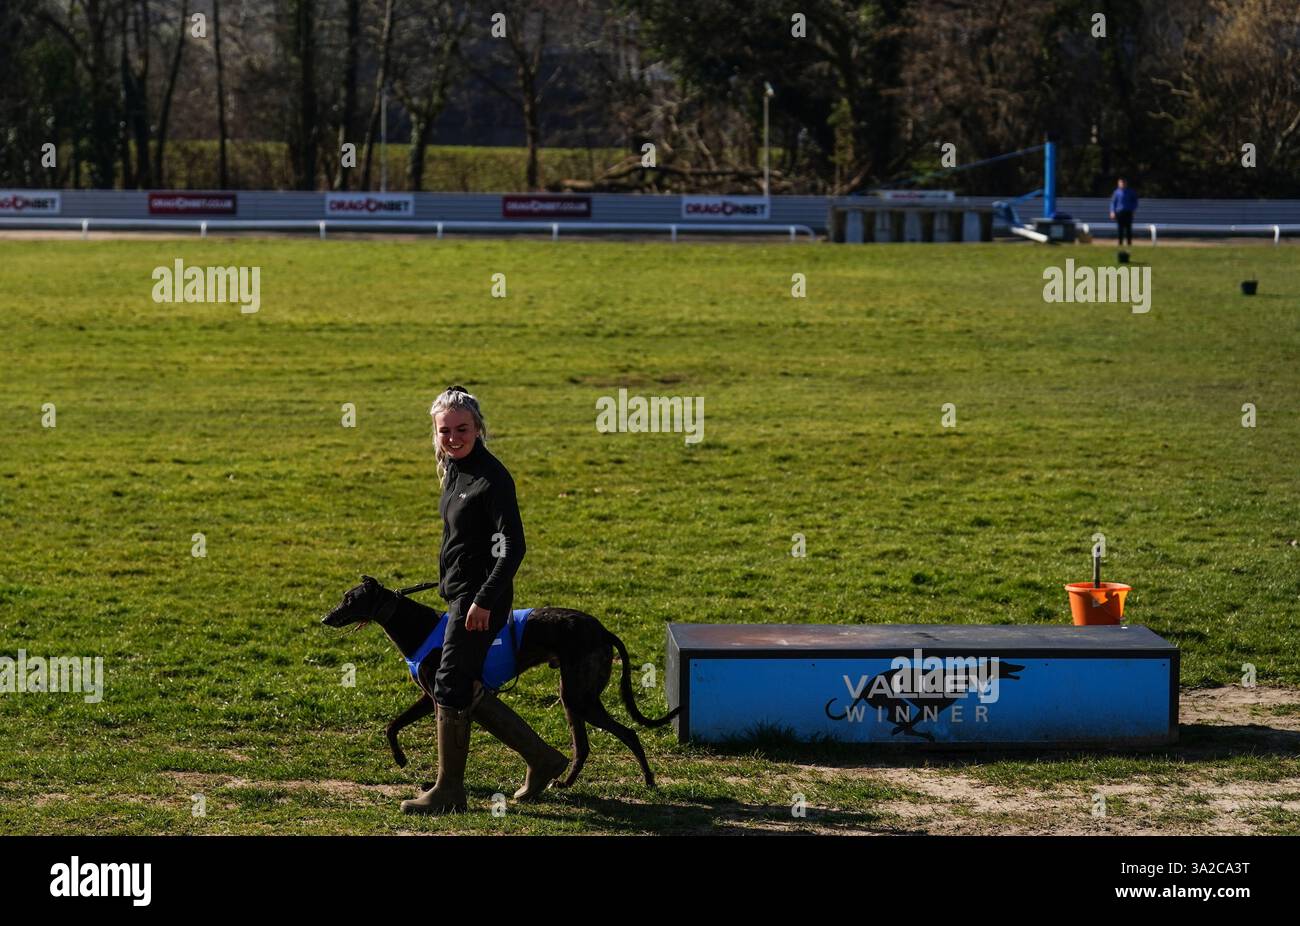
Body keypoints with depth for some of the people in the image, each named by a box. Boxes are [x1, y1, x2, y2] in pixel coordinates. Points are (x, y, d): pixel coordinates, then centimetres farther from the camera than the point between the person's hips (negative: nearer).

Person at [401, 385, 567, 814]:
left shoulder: (491, 478, -17)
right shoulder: (454, 469, 10)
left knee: (450, 688, -5)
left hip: (481, 599, -10)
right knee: (467, 690, 12)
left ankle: (449, 791, 6)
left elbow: (512, 546, -21)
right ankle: (542, 758, 22)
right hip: (459, 594, 10)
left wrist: (484, 599, -25)